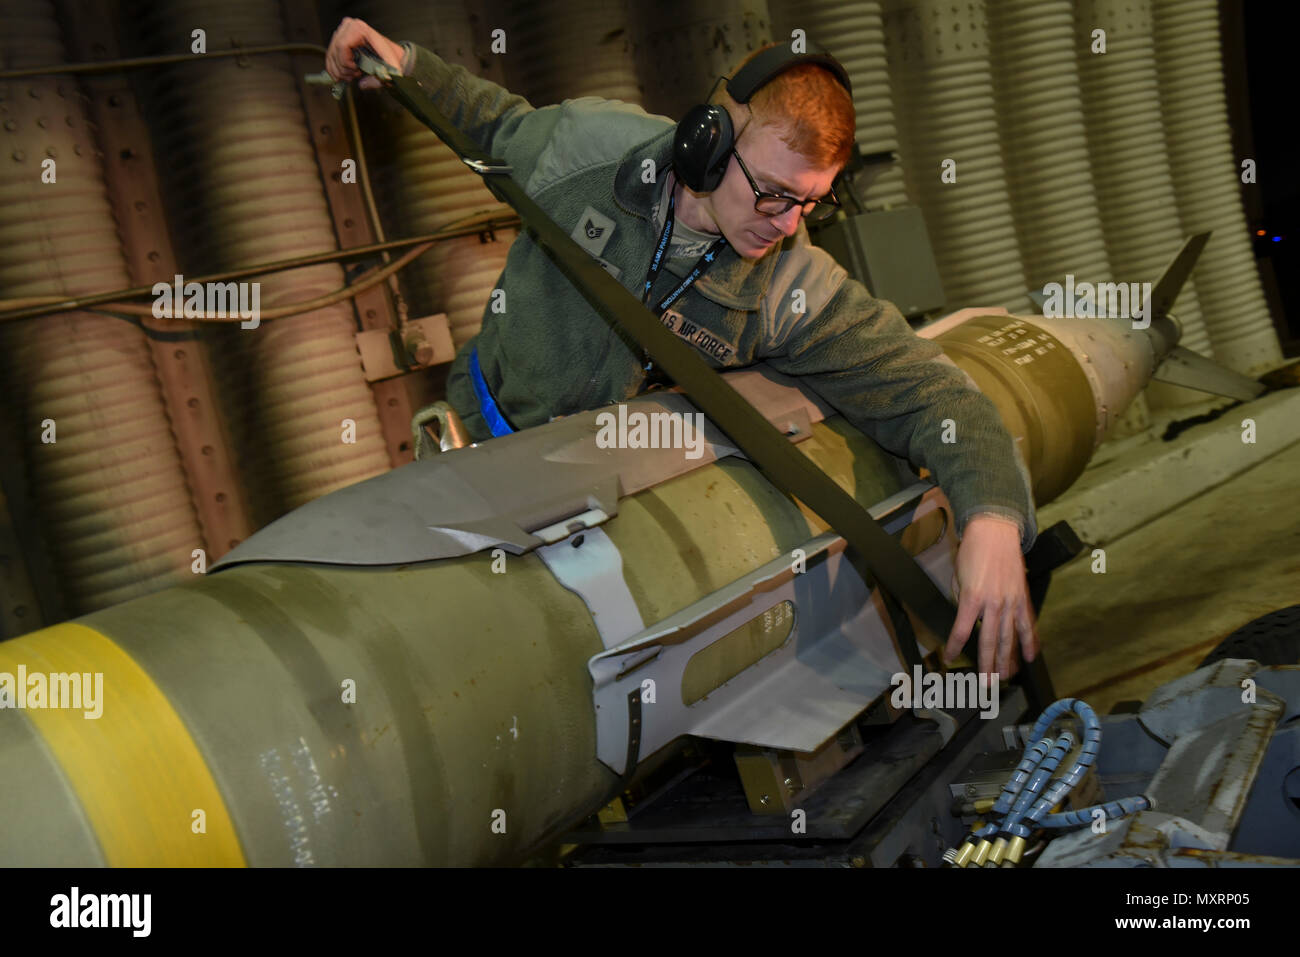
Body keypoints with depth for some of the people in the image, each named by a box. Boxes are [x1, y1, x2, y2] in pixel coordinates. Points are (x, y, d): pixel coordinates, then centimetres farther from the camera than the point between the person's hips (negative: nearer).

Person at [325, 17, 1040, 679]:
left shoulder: (795, 291, -21)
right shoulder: (593, 141, -17)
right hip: (483, 426, 1)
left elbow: (930, 393, -23)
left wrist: (992, 519, -39)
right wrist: (407, 65, 1)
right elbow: (506, 126, 8)